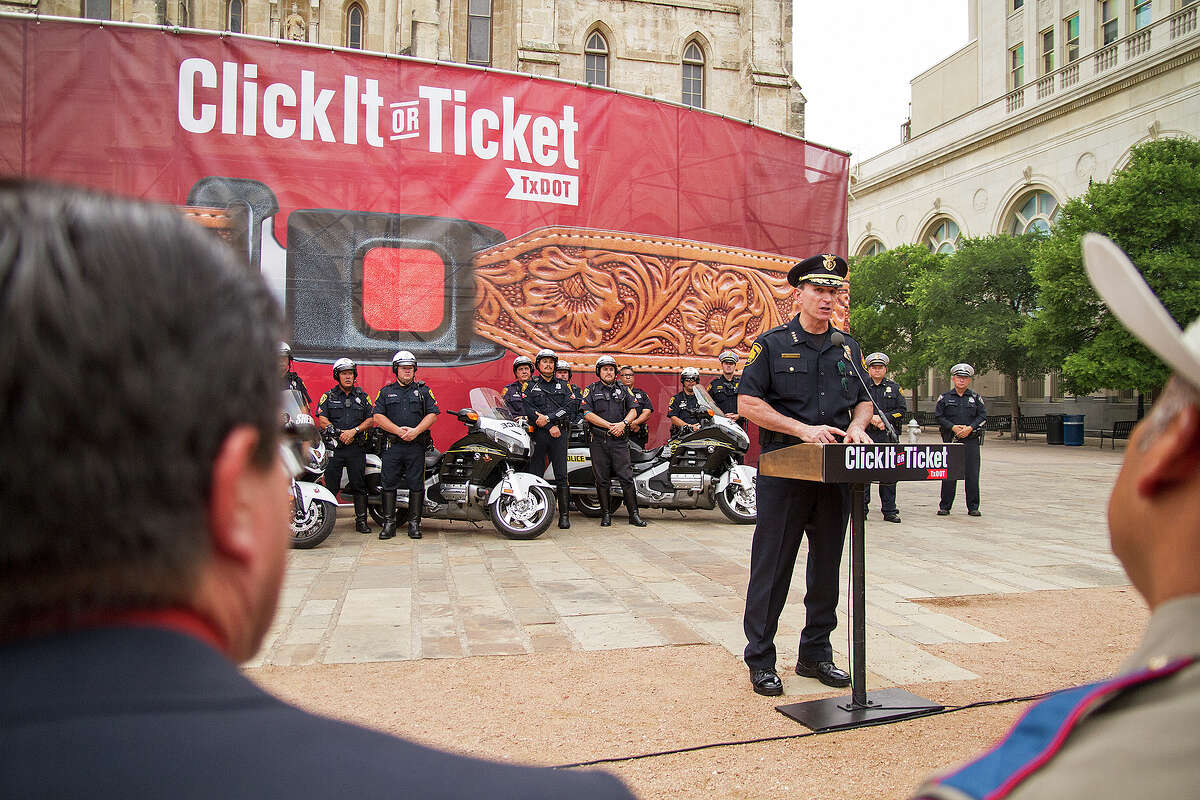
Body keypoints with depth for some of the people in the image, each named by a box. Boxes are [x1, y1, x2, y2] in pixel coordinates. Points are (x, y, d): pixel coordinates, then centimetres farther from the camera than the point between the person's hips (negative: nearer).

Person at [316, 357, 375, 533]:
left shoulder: (363, 396, 12)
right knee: (331, 485, -2)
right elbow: (321, 419, -1)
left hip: (356, 447, 1)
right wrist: (338, 433, -14)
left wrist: (354, 431, -9)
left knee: (359, 485, 2)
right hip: (334, 446, -1)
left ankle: (361, 521, 7)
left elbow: (370, 420, 6)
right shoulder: (328, 396, 8)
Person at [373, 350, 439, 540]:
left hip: (416, 445, 0)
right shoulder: (386, 392, 10)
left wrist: (416, 431, -13)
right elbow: (378, 417, 1)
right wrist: (399, 431, -12)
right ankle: (389, 523, 8)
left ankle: (414, 523, 7)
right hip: (393, 445, 1)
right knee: (389, 483, 1)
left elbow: (432, 414, 1)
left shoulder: (423, 390, 10)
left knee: (416, 485, 0)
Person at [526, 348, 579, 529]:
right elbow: (529, 409, -3)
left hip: (559, 434, 1)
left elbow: (570, 407, 1)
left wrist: (548, 417, -11)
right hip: (538, 433, -1)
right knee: (534, 474, -2)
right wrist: (550, 426, -10)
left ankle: (564, 515, -2)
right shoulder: (530, 386, 11)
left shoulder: (563, 386, 16)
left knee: (561, 476, -3)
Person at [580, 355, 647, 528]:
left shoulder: (623, 389, 14)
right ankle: (606, 515, 11)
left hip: (620, 440, 1)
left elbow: (633, 410, 10)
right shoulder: (591, 390, 6)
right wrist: (610, 426, -11)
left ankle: (634, 514, -1)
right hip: (599, 440, -1)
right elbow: (588, 414, -5)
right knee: (602, 479, 3)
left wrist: (623, 423, -10)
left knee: (627, 477, -4)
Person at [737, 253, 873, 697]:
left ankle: (816, 654, 25)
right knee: (772, 567, -1)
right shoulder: (772, 344, 0)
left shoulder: (849, 349, 15)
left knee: (827, 565, 11)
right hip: (783, 471, -5)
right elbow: (748, 402, -6)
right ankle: (760, 660, 9)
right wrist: (803, 430, -15)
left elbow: (866, 401, 21)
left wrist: (856, 427, -3)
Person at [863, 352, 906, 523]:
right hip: (866, 437, -1)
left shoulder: (894, 387, 14)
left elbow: (901, 411, 6)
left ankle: (890, 510, 8)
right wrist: (871, 418, -12)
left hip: (888, 437, 1)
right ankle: (861, 509, 6)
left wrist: (883, 417, -9)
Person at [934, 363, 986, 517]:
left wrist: (970, 427, -10)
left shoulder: (975, 397, 9)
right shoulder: (945, 397, 6)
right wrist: (953, 427, -11)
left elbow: (983, 416, 6)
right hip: (951, 440, -1)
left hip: (971, 440, 1)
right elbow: (938, 416, 2)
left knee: (972, 474, 1)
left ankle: (973, 507, 9)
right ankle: (944, 506, 7)